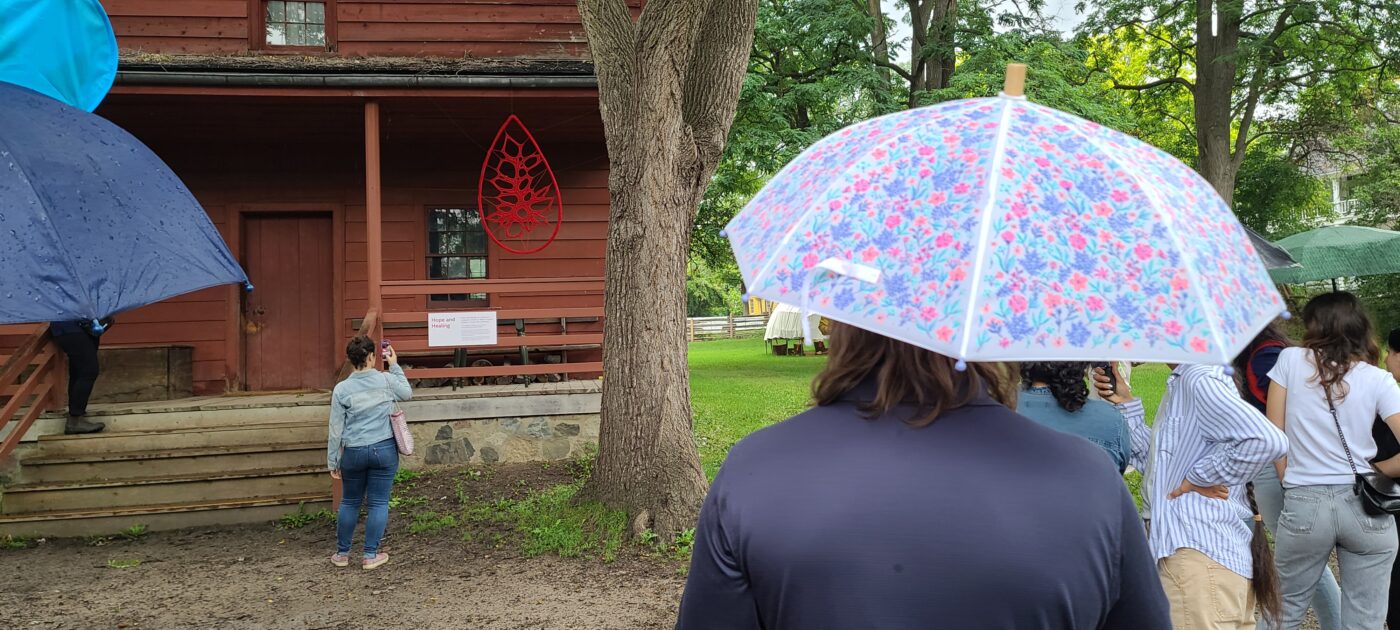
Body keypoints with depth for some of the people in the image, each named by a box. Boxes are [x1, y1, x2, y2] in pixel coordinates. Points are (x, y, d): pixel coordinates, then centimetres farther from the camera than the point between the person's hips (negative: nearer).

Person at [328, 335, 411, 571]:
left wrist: (332, 461, 7)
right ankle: (371, 555, 10)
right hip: (384, 450, -1)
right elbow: (407, 393, 17)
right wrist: (395, 365, 21)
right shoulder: (387, 380, -6)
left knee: (349, 502, 16)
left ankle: (342, 553, 25)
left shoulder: (342, 389, -6)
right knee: (378, 503, 7)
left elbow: (336, 430, -2)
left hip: (354, 453, 1)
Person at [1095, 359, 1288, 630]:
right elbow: (1157, 463, 13)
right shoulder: (1182, 383, 16)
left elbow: (1267, 441, -28)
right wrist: (1126, 404, 7)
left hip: (1200, 553, -10)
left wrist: (1198, 478, -19)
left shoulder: (1199, 379, -15)